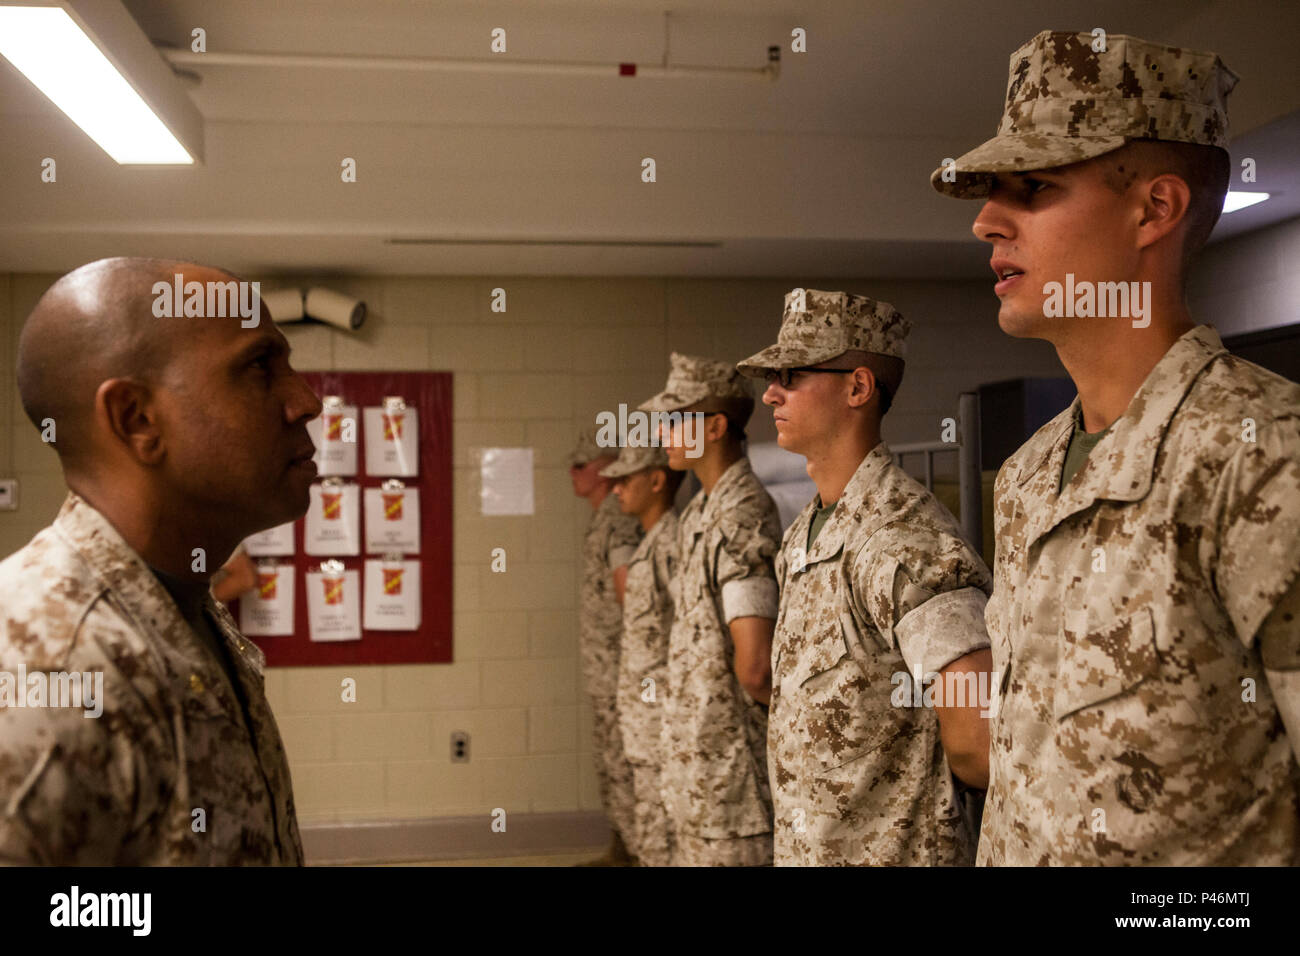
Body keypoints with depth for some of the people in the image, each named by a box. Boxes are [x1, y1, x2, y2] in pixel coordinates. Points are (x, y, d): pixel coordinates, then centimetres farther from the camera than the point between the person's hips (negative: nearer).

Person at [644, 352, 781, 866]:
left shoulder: (742, 520, -21)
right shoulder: (699, 513, 11)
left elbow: (753, 666, -25)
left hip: (730, 757, -9)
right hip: (697, 748, 9)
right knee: (692, 851, 18)